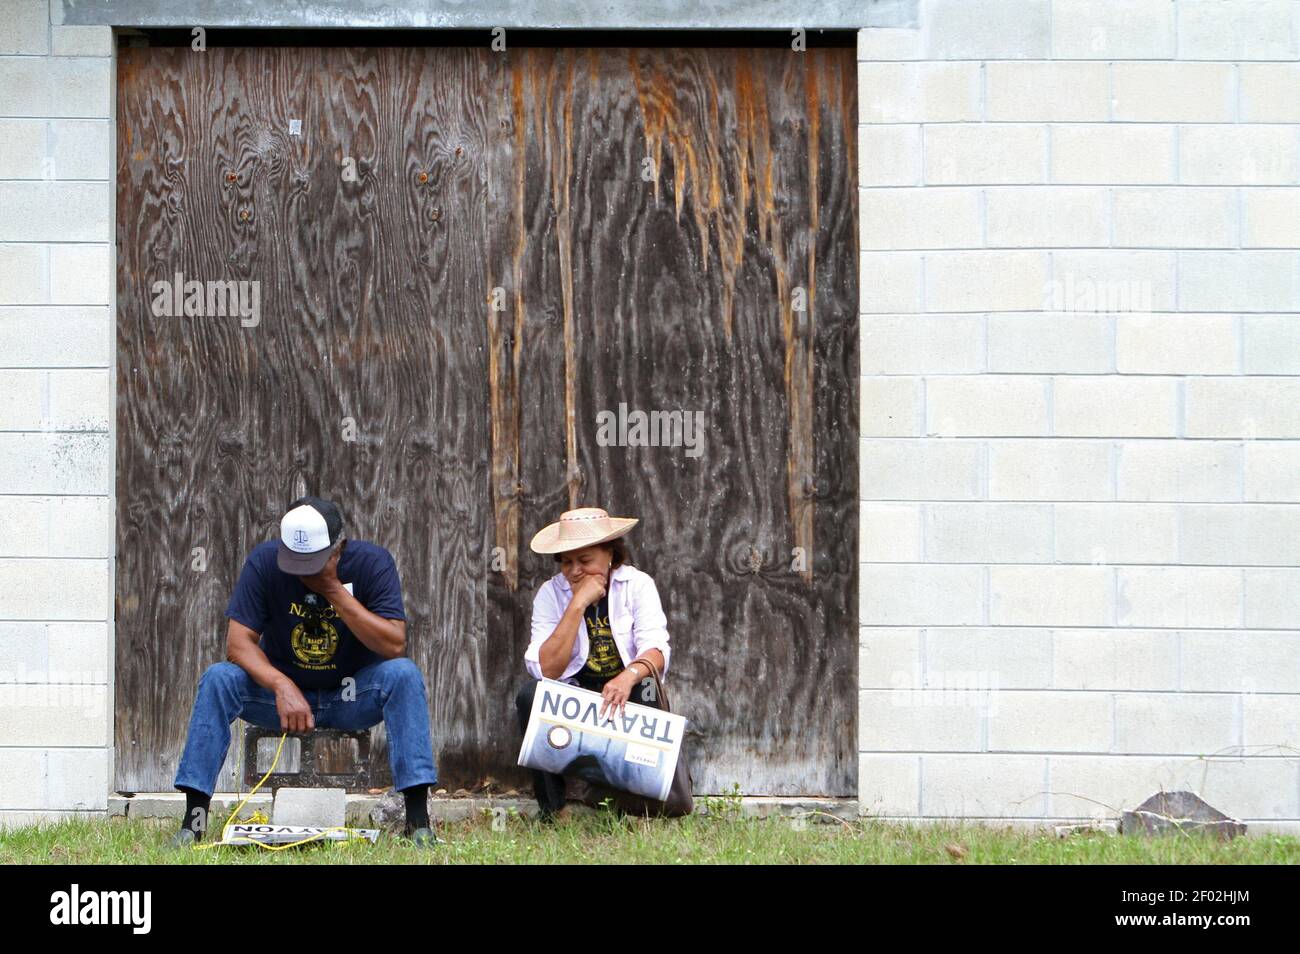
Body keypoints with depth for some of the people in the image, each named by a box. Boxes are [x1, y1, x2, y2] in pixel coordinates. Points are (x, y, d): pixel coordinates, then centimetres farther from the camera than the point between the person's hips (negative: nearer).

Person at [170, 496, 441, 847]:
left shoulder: (372, 563, -15)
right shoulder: (264, 562, -13)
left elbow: (394, 645, -24)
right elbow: (239, 642, -18)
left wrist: (335, 590, -28)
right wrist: (282, 686, -36)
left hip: (350, 697, -1)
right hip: (281, 690, 1)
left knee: (404, 674, -30)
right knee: (218, 679, -26)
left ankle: (418, 819, -31)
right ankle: (193, 818, -25)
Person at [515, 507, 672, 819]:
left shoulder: (638, 585, -6)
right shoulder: (551, 593, -6)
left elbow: (657, 651, -20)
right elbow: (546, 669, -19)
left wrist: (629, 676, -43)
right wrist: (578, 604, -25)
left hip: (628, 692, -1)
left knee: (646, 683, -33)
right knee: (531, 695, -29)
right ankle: (552, 808, -18)